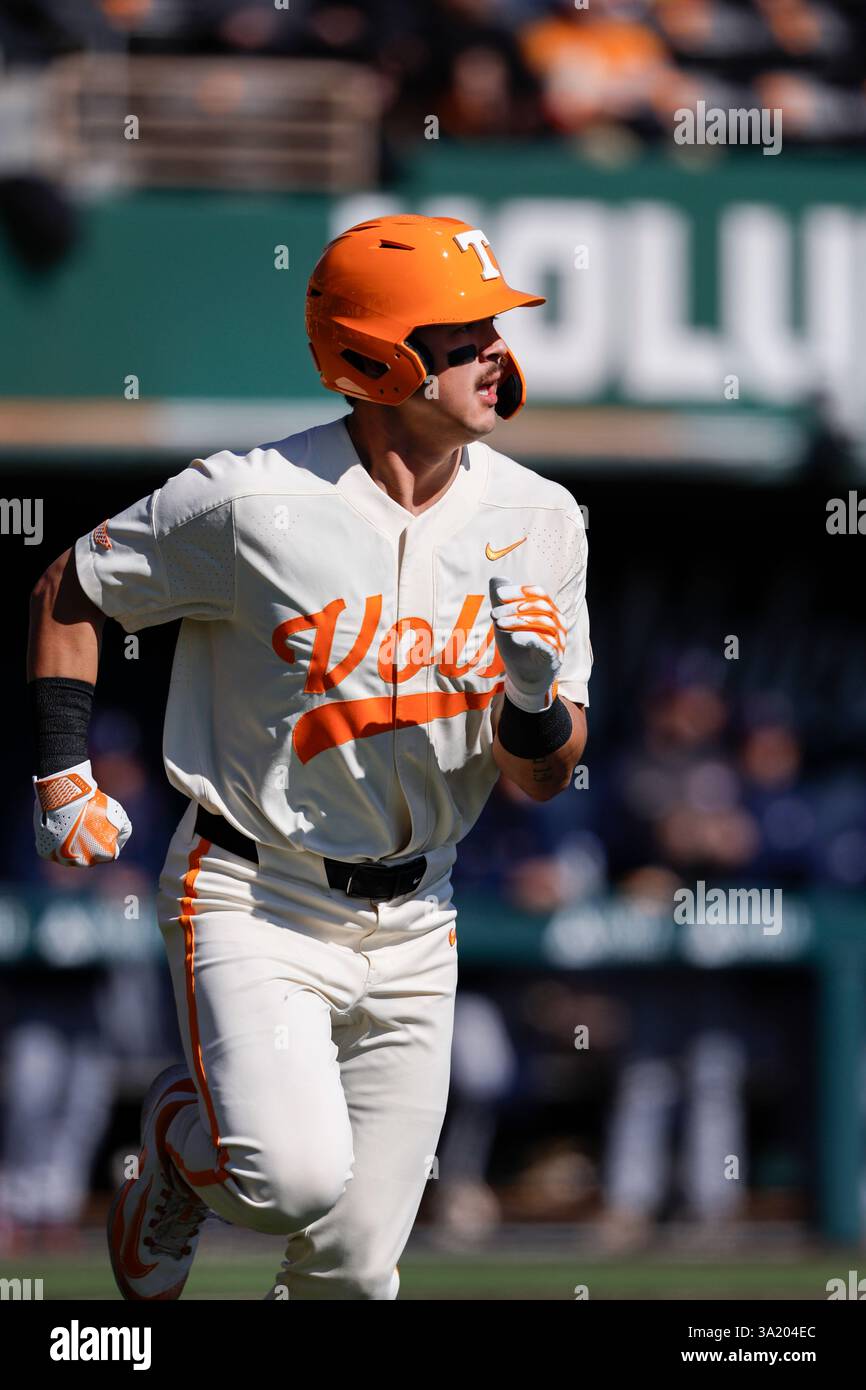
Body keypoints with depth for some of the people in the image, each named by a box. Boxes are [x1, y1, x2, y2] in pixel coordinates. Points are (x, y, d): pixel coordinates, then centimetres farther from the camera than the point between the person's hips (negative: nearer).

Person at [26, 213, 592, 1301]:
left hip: (410, 924, 4)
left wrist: (536, 692, -19)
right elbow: (70, 590, 1)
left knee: (357, 1266, 4)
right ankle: (181, 1135, 9)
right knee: (297, 1178, -25)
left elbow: (541, 779, 2)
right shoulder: (251, 503, -16)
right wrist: (62, 777, -4)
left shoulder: (536, 521, -2)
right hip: (252, 904, -4)